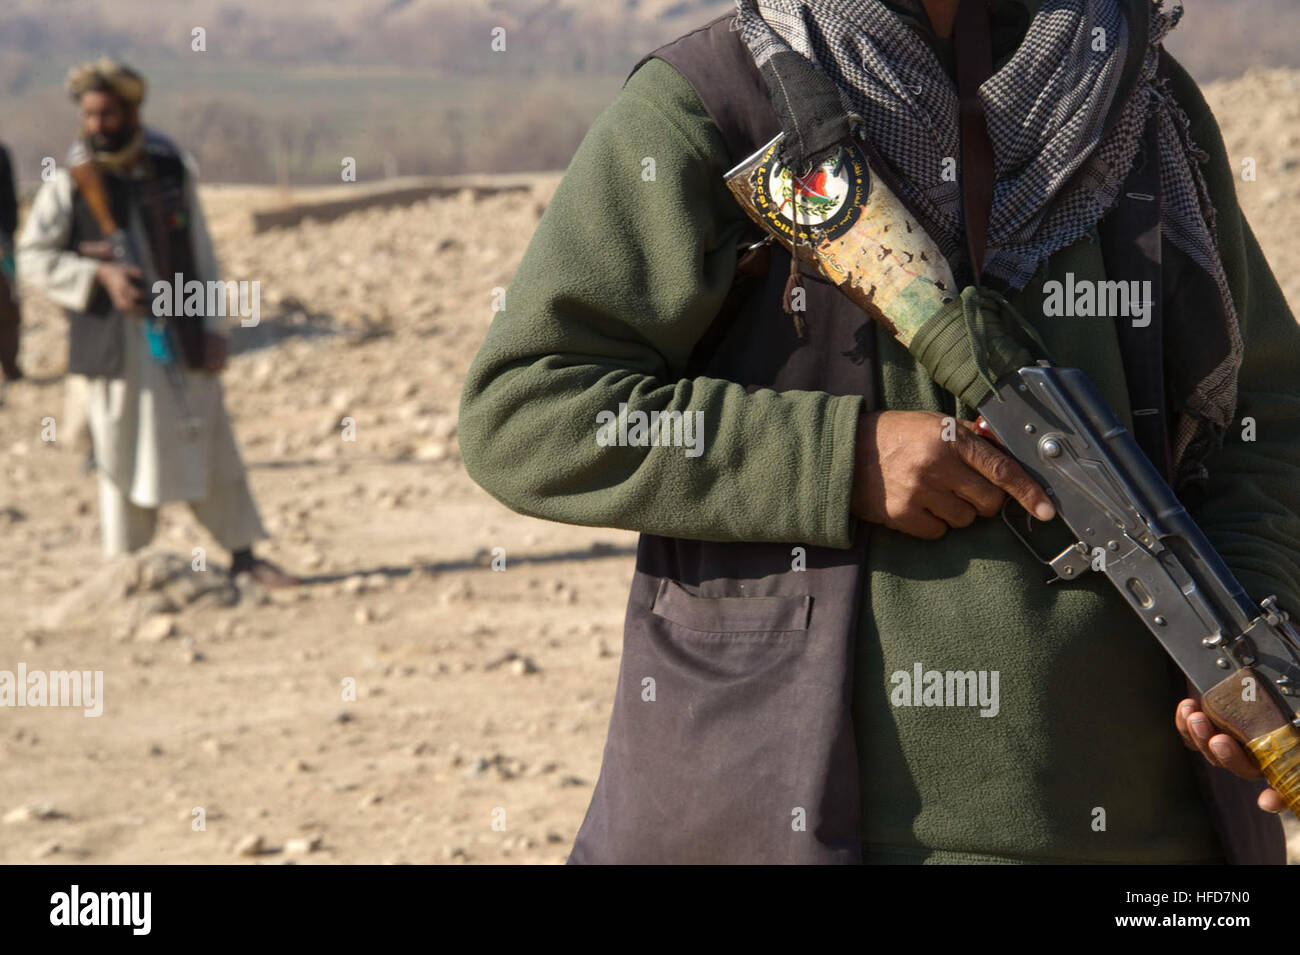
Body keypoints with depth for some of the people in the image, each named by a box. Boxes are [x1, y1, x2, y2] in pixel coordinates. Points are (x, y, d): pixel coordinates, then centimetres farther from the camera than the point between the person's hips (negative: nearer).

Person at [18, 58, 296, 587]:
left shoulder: (172, 171, 2)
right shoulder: (70, 182, -5)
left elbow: (201, 255, 6)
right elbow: (32, 256, -5)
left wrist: (213, 329, 1)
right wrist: (100, 274, -18)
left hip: (181, 332, 2)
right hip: (115, 339, -2)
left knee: (210, 443, 8)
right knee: (123, 452, 3)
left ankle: (242, 553, 19)